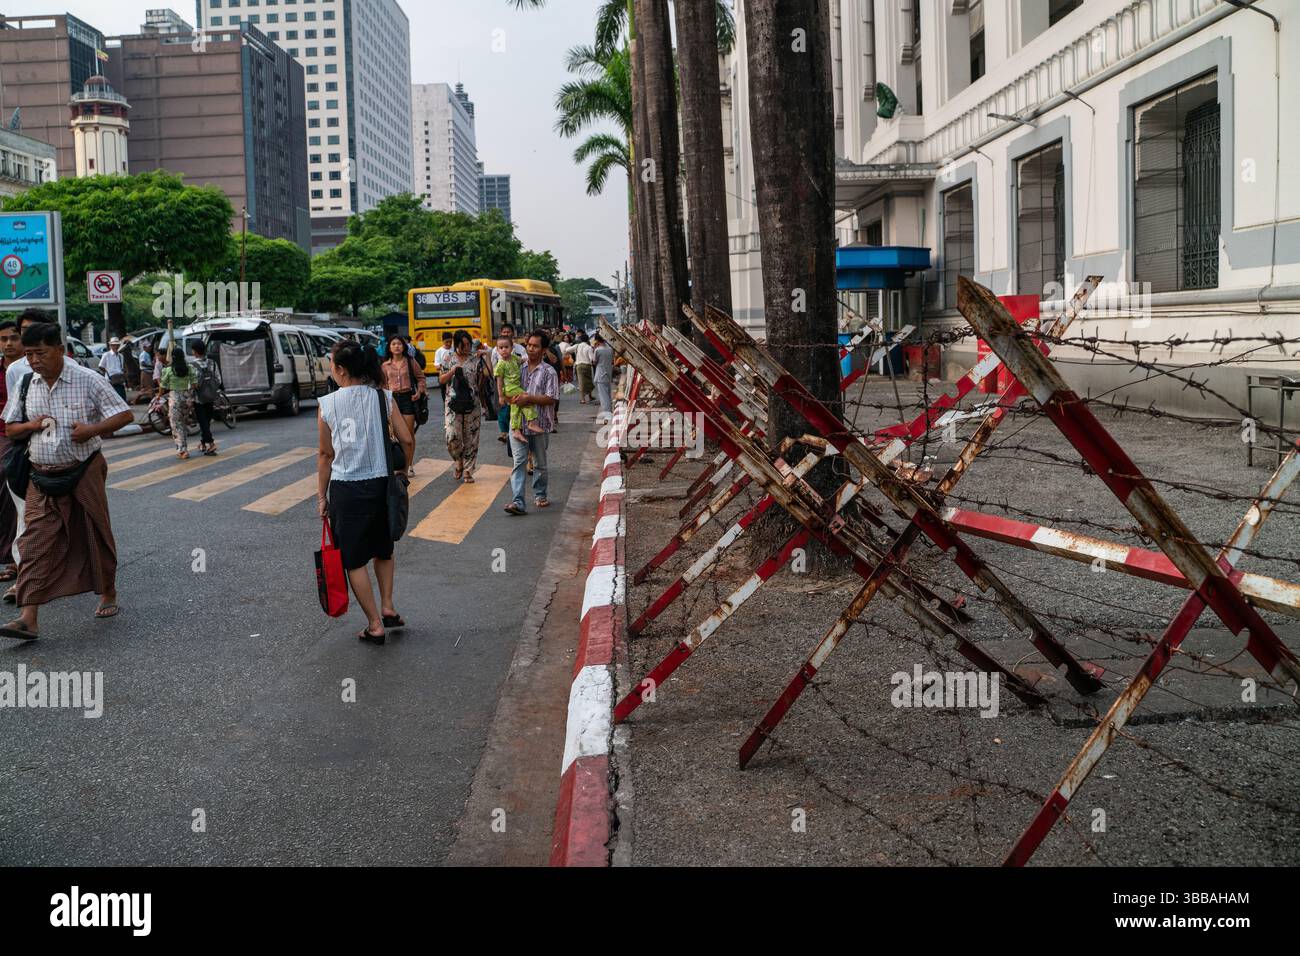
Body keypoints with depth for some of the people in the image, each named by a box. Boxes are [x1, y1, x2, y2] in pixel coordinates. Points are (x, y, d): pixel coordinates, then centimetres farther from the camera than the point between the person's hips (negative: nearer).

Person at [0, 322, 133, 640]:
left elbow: (125, 415, -6)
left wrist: (93, 429, -21)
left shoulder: (88, 380, -9)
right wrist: (32, 425, -10)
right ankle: (28, 618, -12)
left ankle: (108, 593, 34)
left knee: (95, 536, 10)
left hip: (84, 473, -3)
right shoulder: (26, 385, 4)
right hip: (42, 479, 3)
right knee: (36, 542, -7)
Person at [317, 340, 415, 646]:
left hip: (345, 490, -2)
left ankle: (376, 626, 11)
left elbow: (326, 455, -1)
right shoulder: (383, 397, -3)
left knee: (354, 560, 10)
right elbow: (407, 440, -5)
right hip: (380, 484, 2)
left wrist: (321, 497, 9)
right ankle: (387, 608, 19)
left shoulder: (327, 405, -6)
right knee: (383, 549, 26)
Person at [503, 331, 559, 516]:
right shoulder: (519, 369, 11)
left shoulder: (548, 371, -2)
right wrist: (514, 399, -7)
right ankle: (518, 502, -16)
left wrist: (529, 399, -18)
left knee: (540, 463, 12)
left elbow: (553, 399, -9)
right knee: (519, 461, -9)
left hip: (540, 423, -2)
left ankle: (540, 495, 32)